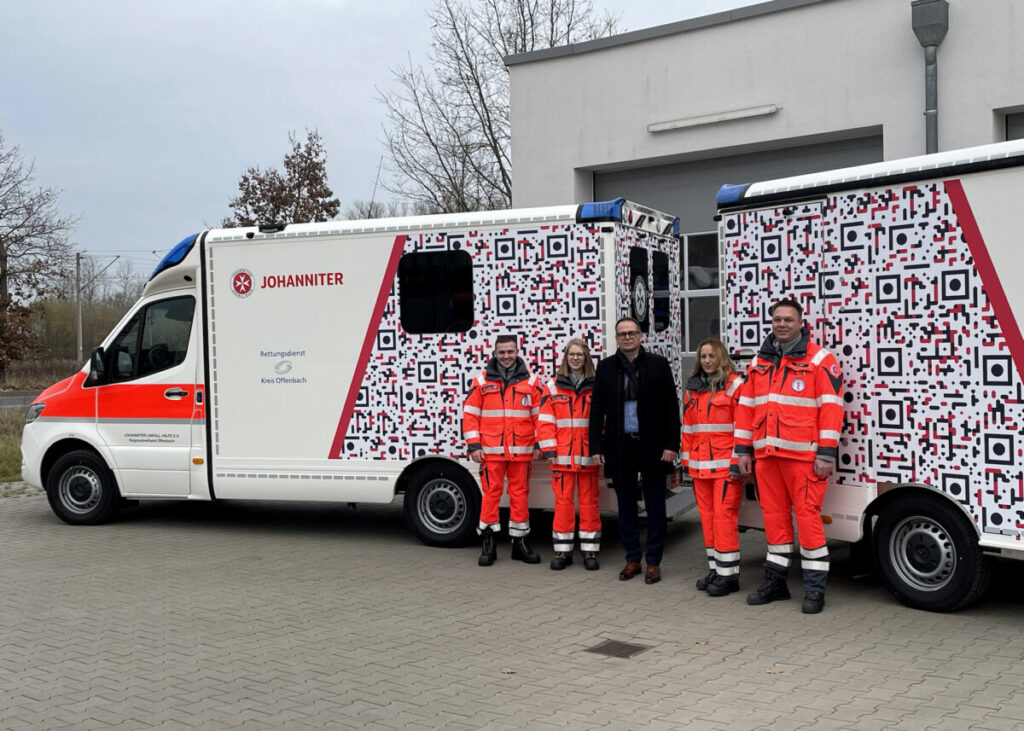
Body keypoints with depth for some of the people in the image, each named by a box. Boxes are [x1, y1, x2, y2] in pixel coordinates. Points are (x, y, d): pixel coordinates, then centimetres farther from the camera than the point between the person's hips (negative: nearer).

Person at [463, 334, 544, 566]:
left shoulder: (531, 382, 6)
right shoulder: (482, 381, 4)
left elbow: (540, 415, 8)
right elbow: (470, 414, 3)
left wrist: (540, 443, 2)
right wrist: (474, 445, -3)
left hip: (521, 451, 1)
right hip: (491, 450, -1)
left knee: (520, 494, 6)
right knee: (491, 493, 0)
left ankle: (520, 543, 16)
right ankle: (488, 545, 9)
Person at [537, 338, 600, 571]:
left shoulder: (596, 387, 5)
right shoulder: (553, 387, 4)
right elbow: (545, 421, 1)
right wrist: (549, 451, -7)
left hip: (588, 456, 0)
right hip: (562, 456, 0)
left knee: (589, 502, 5)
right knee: (563, 502, 3)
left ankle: (590, 551, 13)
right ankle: (562, 551, 12)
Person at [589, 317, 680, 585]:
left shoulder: (658, 364, -1)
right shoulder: (605, 367, 5)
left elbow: (671, 406, -3)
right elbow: (597, 409, 5)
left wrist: (671, 444, -9)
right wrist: (596, 447, -1)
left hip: (652, 446, -2)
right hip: (620, 446, 2)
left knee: (655, 505, 4)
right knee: (626, 505, 9)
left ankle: (654, 561, 13)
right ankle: (632, 559, 20)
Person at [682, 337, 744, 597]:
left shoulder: (734, 385, -5)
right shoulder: (692, 388, 15)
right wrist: (687, 458, 13)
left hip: (726, 465, -6)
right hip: (700, 465, 6)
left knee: (724, 516, -7)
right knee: (707, 516, 9)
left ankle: (728, 574, -1)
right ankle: (715, 569, 18)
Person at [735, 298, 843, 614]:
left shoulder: (819, 359, -2)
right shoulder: (759, 361, 15)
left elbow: (831, 407, -8)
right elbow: (746, 406, 16)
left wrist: (826, 454, -13)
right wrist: (743, 449, 11)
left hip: (803, 455, -5)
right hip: (766, 454, 6)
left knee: (808, 516, -6)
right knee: (774, 515, 11)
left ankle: (815, 588, 3)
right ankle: (775, 581, 21)